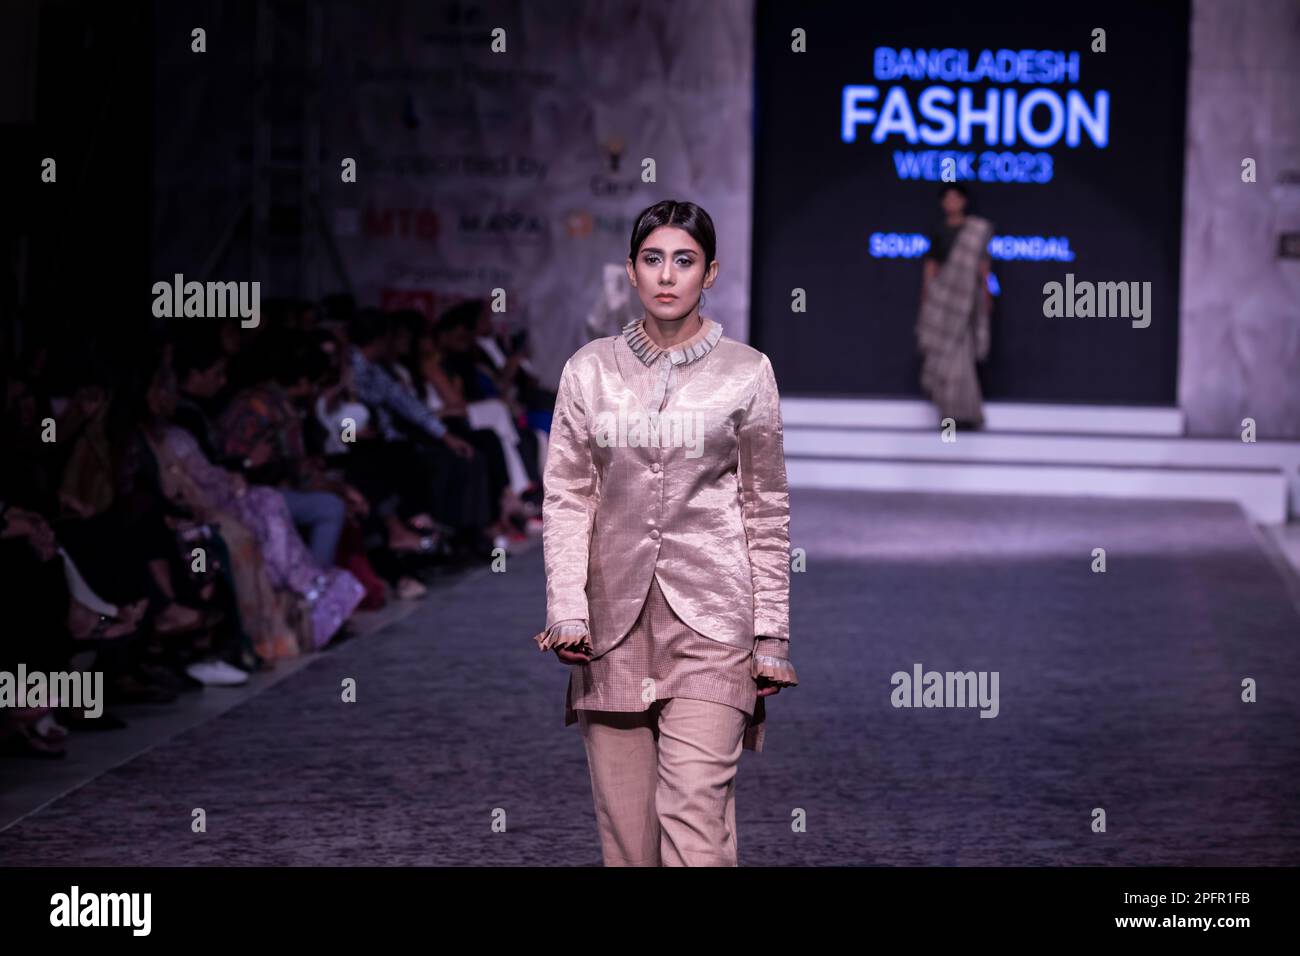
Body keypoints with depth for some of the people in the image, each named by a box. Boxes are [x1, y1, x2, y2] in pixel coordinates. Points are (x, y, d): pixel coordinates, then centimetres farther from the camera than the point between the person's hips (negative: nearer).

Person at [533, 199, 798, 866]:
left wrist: (771, 635, 2)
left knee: (695, 813, -13)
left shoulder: (745, 373, 3)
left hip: (709, 617, -2)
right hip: (615, 616, 2)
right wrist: (566, 611, -6)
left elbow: (767, 510, 5)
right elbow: (566, 496, 5)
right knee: (624, 823, 2)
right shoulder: (589, 370, 7)